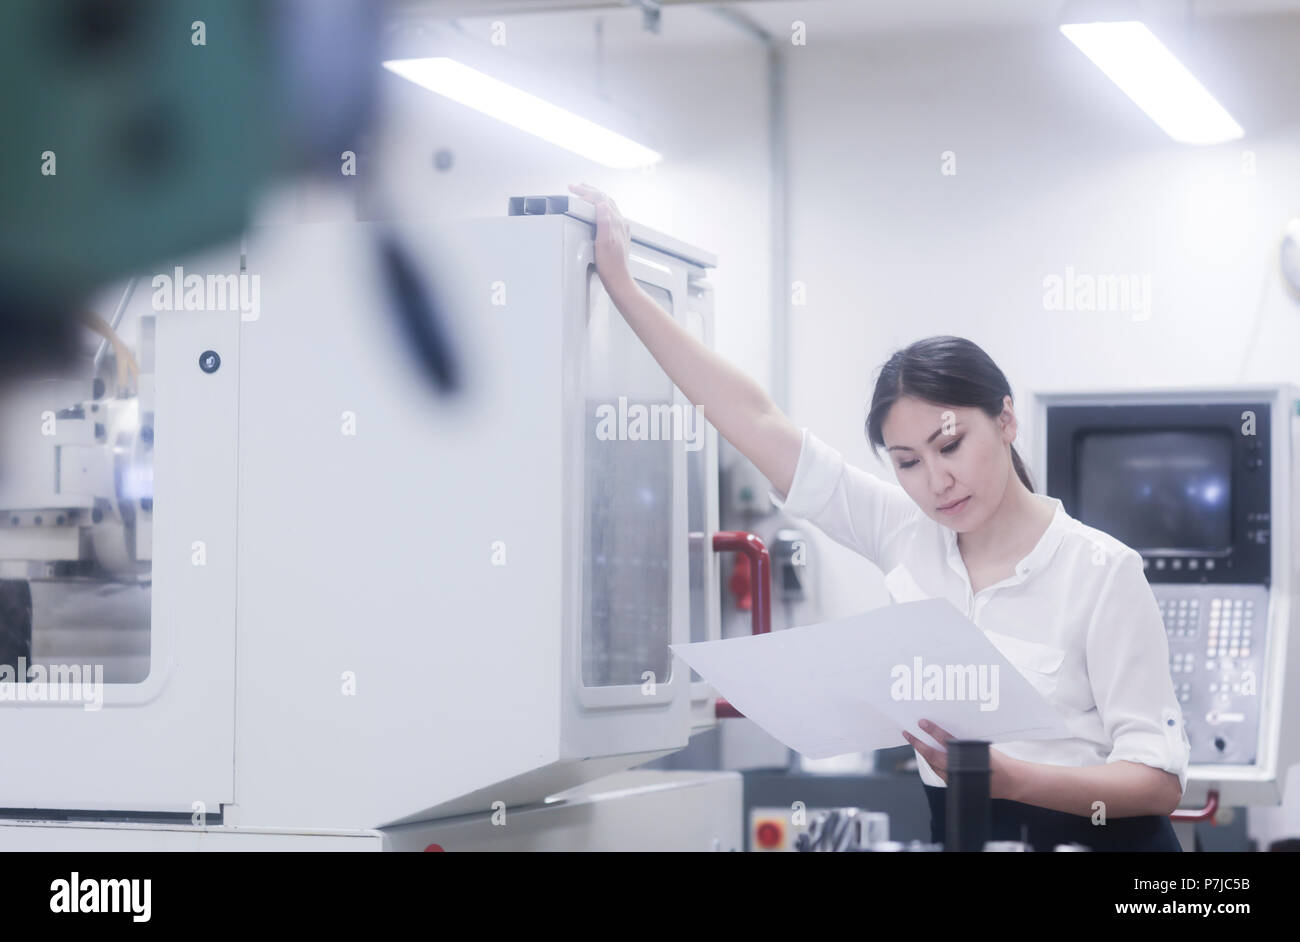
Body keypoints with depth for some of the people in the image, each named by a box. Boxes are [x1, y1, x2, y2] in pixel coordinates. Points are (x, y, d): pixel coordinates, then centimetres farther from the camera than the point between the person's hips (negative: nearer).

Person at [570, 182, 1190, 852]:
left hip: (1095, 837, -4)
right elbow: (754, 421, 8)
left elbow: (1160, 777, -10)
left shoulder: (1099, 570, -7)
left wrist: (1008, 777, -27)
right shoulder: (907, 535, 6)